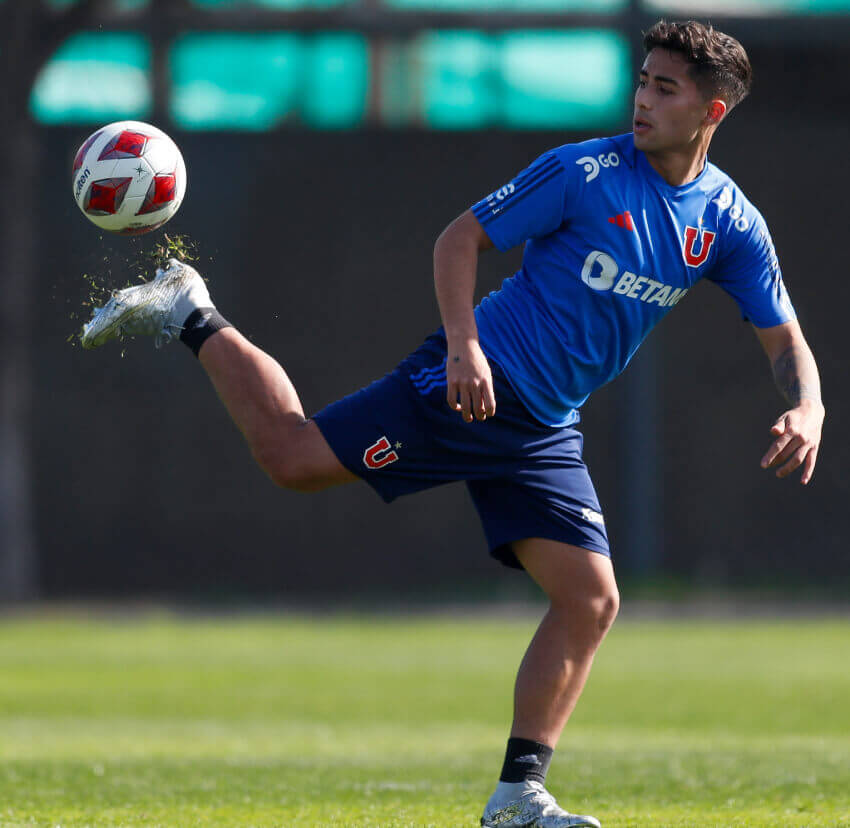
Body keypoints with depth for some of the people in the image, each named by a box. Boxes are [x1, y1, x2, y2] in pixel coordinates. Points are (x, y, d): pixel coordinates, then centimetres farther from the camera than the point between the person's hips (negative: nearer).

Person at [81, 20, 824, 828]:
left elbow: (785, 339, 8)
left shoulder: (731, 223, 2)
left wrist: (807, 410, -14)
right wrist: (463, 346, -21)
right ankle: (189, 317, 10)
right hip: (474, 386, -5)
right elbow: (459, 239, -7)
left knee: (591, 600, -7)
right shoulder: (584, 172, -11)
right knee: (292, 456, -12)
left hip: (545, 429, 5)